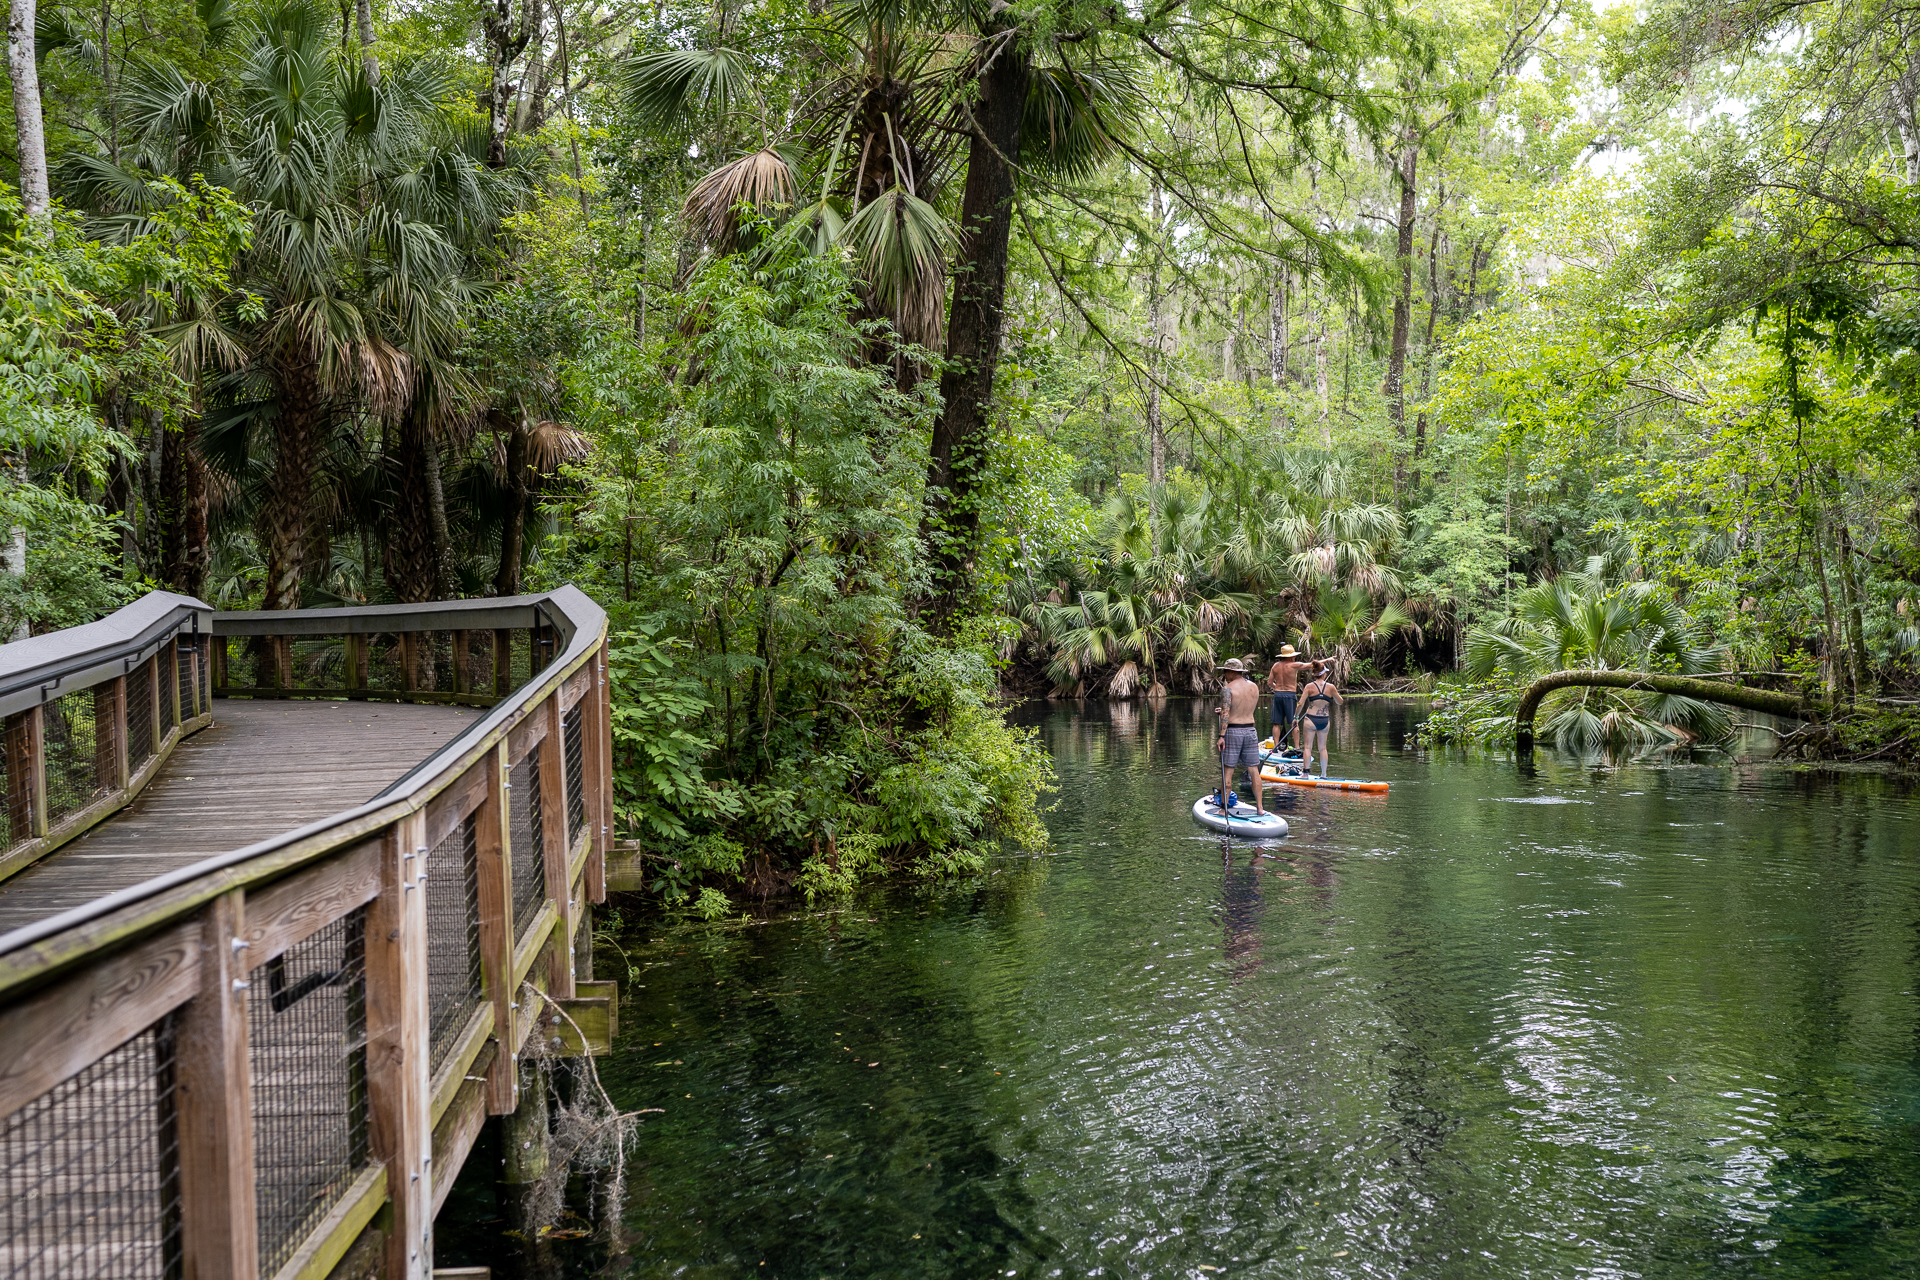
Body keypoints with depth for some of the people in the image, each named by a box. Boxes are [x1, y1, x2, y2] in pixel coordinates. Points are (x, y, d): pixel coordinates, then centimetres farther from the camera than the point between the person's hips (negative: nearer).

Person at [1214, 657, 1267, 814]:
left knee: (1227, 771, 1)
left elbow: (1225, 714, -17)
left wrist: (1222, 736, -17)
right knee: (1254, 771, 8)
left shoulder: (1228, 688, -10)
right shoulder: (1254, 687, 9)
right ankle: (1260, 807, 10)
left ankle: (1224, 807, 4)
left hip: (1232, 731, -5)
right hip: (1250, 731, 5)